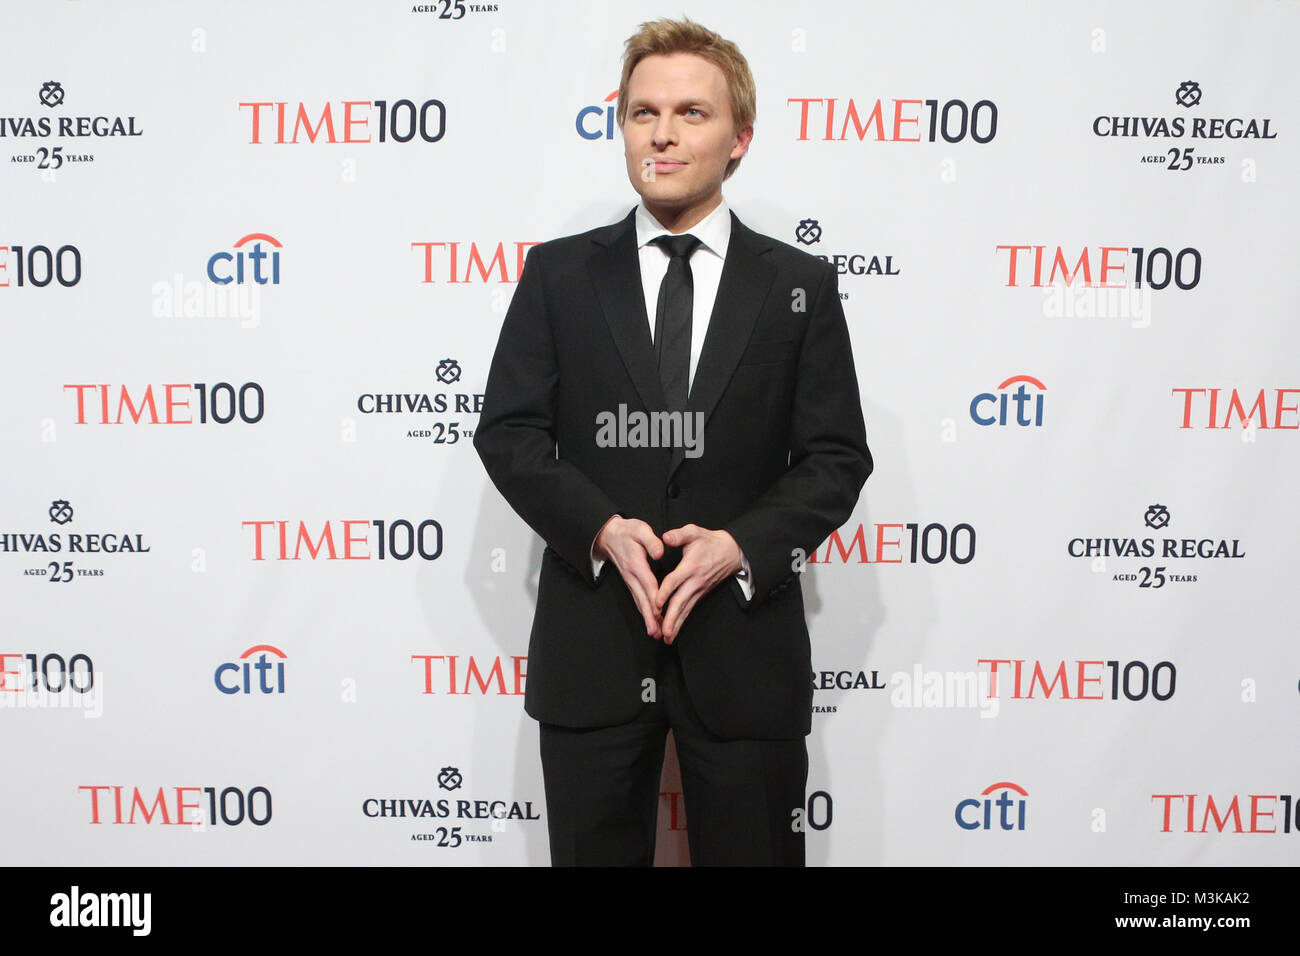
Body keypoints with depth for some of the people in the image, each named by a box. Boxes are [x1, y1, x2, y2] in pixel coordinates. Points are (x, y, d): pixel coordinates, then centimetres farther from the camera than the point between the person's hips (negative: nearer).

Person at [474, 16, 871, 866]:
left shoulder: (799, 286, 3)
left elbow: (837, 457, 0)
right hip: (590, 637, 1)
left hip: (743, 642, 0)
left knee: (749, 849, 13)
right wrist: (601, 529, -15)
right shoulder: (558, 274, 4)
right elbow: (508, 432, 0)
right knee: (594, 851, 14)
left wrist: (741, 544, -16)